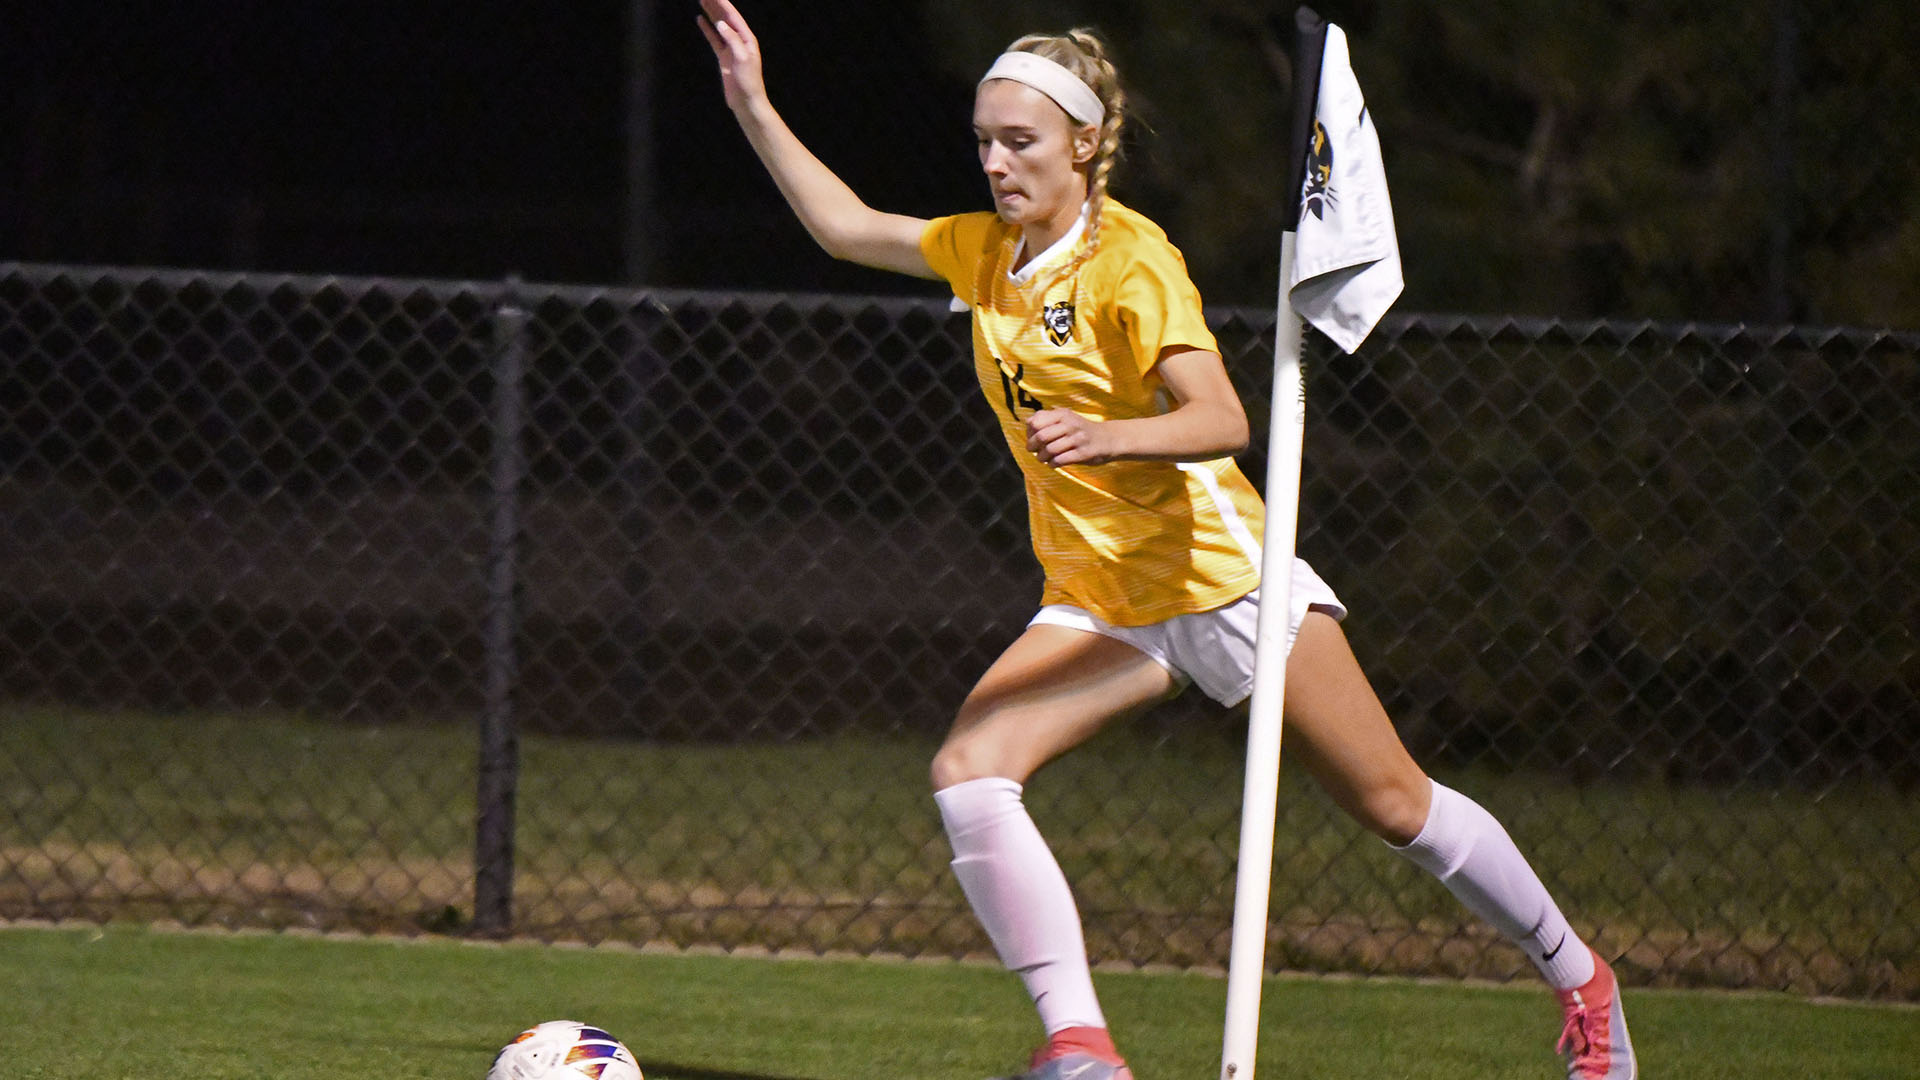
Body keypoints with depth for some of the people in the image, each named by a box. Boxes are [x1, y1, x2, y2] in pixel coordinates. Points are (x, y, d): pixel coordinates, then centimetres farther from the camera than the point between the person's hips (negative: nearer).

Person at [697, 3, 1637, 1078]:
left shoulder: (1131, 259, -17)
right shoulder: (985, 250, 4)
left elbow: (1222, 420, -27)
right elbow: (848, 225, 19)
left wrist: (1105, 437, -44)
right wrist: (755, 106, 12)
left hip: (1218, 574, -6)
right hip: (1097, 603, 6)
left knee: (1395, 805, 1)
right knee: (968, 773, -18)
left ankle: (1580, 980, 22)